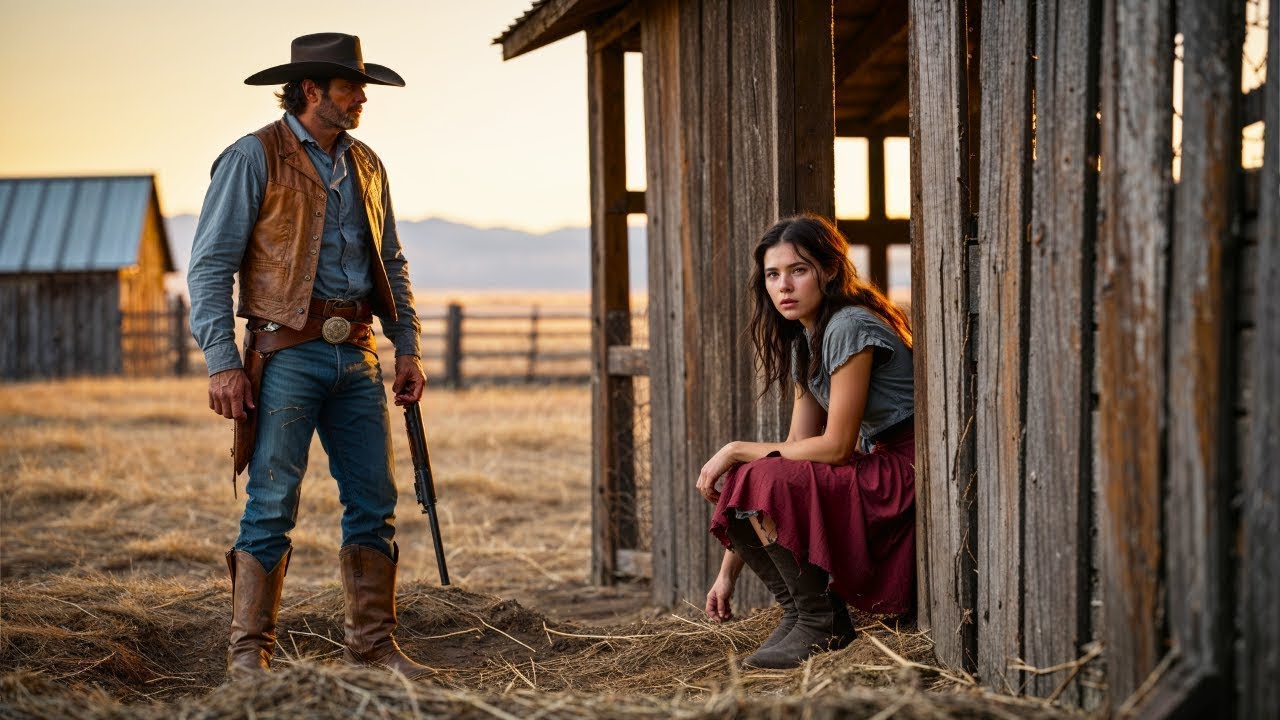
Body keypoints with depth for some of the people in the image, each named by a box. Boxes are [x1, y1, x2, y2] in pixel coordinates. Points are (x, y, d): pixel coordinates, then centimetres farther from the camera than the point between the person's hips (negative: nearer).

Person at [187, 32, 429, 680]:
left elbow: (391, 263, 22)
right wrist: (222, 361, -14)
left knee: (374, 503, 6)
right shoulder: (255, 158, -3)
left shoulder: (365, 165, 16)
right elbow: (210, 265, -7)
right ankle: (248, 654, 0)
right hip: (288, 353, -6)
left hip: (357, 355, 6)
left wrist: (407, 347, 12)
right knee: (272, 505, -7)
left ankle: (372, 643, 15)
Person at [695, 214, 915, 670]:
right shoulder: (803, 340, 11)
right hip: (877, 469, 9)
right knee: (735, 492, -5)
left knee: (765, 481, -25)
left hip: (910, 471, -9)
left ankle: (821, 624, -11)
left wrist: (738, 451, -10)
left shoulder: (849, 327, -17)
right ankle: (799, 613, 5)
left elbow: (836, 447, -18)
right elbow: (798, 445, 10)